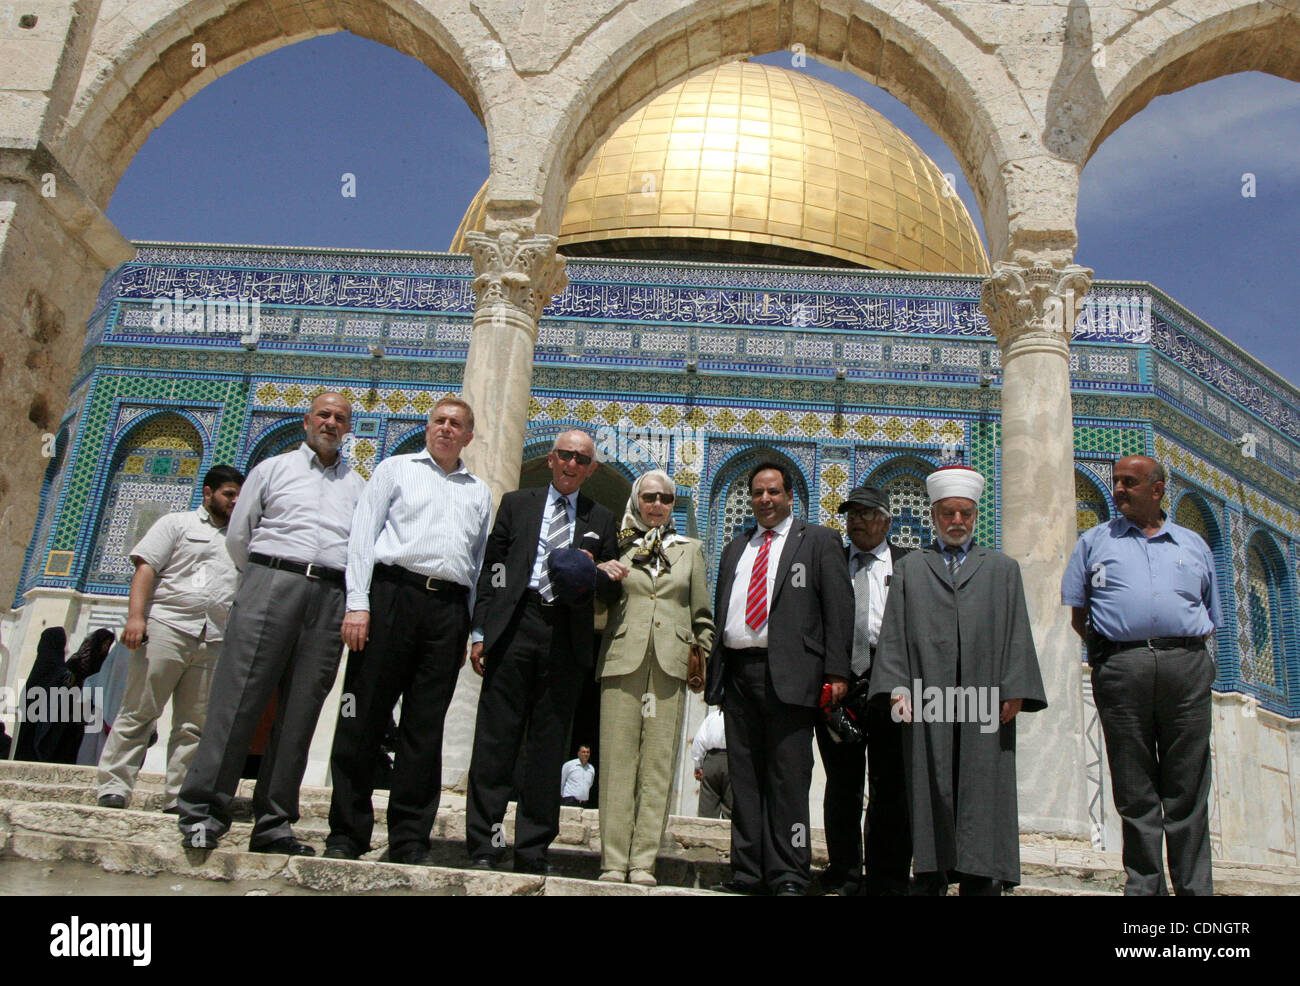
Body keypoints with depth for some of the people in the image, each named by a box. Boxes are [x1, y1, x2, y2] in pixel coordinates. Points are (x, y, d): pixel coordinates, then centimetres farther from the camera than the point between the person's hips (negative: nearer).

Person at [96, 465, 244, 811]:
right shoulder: (177, 523, 11)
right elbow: (145, 568, 1)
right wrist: (136, 616, -12)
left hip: (214, 640, 4)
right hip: (166, 627, -4)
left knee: (194, 724, 2)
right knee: (140, 711, -4)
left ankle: (179, 796, 6)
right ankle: (114, 786, 2)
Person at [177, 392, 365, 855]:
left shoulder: (358, 487, 19)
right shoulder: (272, 469, 16)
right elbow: (237, 536, 14)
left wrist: (354, 601, 3)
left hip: (331, 597, 2)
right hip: (271, 582, -1)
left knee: (301, 710, 0)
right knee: (238, 698, -7)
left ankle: (273, 823, 5)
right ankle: (202, 811, -1)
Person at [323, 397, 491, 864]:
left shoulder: (479, 492, 21)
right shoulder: (396, 469, 14)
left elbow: (481, 562, 17)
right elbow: (364, 535, 5)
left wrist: (476, 631, 8)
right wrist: (358, 603, -7)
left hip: (449, 609, 2)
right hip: (392, 593, -2)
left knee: (426, 728, 3)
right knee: (363, 716, -2)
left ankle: (408, 840, 10)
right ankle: (346, 834, 8)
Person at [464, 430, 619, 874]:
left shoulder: (601, 520, 17)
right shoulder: (516, 503, 15)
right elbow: (491, 567, 9)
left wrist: (593, 575, -5)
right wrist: (480, 631, 1)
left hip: (568, 637, 1)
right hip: (515, 625, -1)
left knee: (549, 746, 3)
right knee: (496, 737, -3)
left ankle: (533, 851, 11)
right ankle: (483, 846, 5)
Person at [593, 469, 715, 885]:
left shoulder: (690, 549, 18)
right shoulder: (620, 546, 15)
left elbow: (702, 614, 19)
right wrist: (604, 576, -2)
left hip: (670, 664, 1)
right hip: (622, 659, 0)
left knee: (658, 763, -2)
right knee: (618, 759, -4)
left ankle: (643, 861, 1)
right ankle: (613, 860, 0)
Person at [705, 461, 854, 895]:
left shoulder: (819, 541, 7)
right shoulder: (735, 550, 23)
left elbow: (838, 607, -1)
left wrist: (836, 671, -10)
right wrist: (713, 671, 14)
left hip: (789, 675, -5)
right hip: (737, 672, 5)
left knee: (788, 777, -4)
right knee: (744, 778, 7)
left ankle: (787, 877, 2)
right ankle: (748, 873, 13)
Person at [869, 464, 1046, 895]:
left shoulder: (1003, 569, 16)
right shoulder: (909, 569, 16)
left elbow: (1017, 634, 9)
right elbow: (894, 633, 8)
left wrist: (1015, 692, -2)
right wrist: (896, 686, -5)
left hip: (984, 708, 0)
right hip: (926, 706, 0)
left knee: (983, 796, -1)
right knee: (929, 796, 1)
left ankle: (981, 883, 2)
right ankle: (930, 882, 6)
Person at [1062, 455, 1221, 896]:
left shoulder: (1193, 545, 19)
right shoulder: (1094, 541, 16)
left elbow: (1210, 618, 20)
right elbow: (1078, 615, 13)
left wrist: (1185, 652, 6)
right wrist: (1108, 651, 3)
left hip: (1186, 665, 1)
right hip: (1120, 671, -1)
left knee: (1187, 790, 1)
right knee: (1134, 791, 2)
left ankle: (1194, 886, 7)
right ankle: (1144, 885, 9)